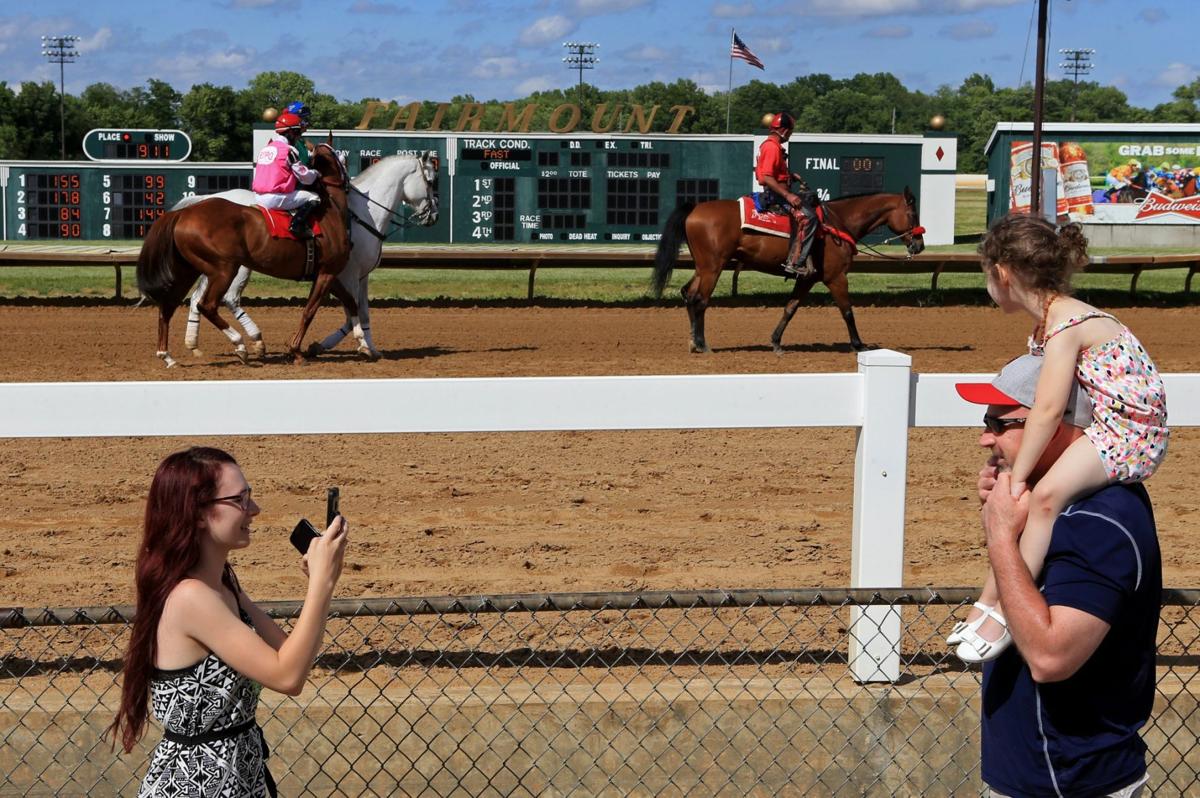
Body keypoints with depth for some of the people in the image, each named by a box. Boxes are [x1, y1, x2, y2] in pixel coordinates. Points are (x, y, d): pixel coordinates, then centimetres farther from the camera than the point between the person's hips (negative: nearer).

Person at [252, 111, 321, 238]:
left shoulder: (265, 149, 16)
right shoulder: (288, 150, -8)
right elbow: (305, 177, -7)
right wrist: (316, 174, 16)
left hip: (260, 198, 9)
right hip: (276, 198, -9)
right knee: (313, 198, -2)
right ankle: (298, 223, -19)